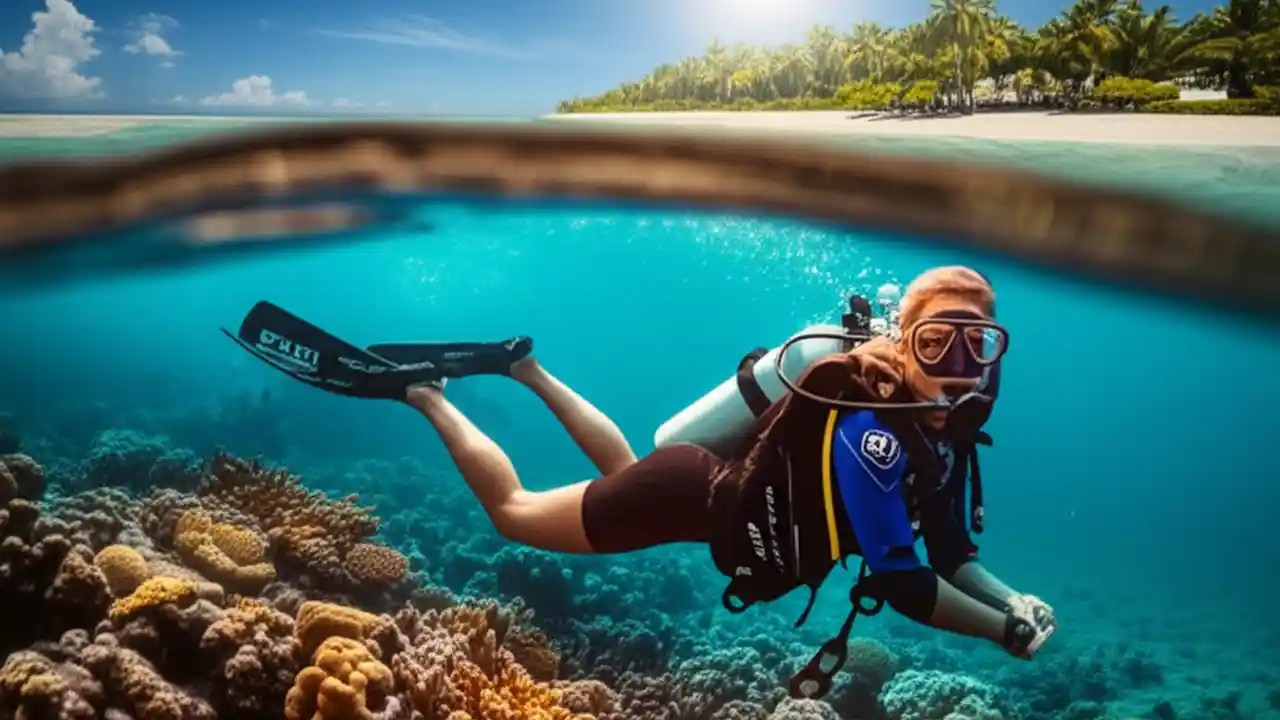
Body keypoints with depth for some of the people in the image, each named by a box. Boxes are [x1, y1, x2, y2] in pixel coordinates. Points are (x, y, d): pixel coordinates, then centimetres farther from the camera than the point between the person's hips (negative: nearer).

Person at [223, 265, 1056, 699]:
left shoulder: (943, 436, -3)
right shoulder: (869, 426, -33)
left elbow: (954, 559, 5)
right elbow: (901, 583, -31)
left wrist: (1013, 599, -9)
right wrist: (1006, 631, -20)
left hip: (732, 486, 8)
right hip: (699, 495, -8)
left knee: (622, 471, 36)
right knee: (512, 511, 7)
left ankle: (523, 367, 45)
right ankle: (420, 387, 21)